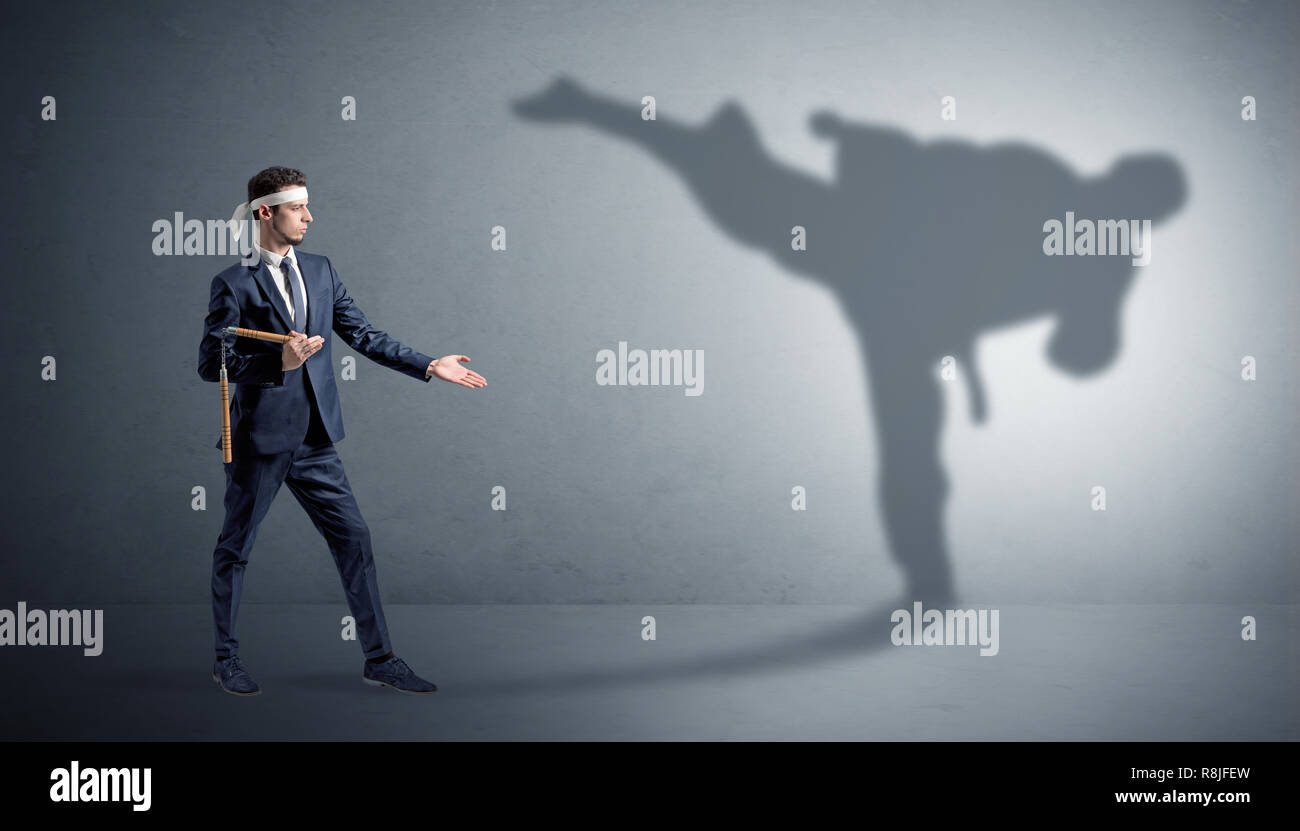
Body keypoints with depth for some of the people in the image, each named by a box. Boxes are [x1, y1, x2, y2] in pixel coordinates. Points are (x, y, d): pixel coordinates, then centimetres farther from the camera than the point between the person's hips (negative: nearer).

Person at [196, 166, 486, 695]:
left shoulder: (320, 270, 10)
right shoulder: (234, 284, -8)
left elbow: (363, 335, 12)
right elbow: (210, 364, -11)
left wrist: (427, 366, 5)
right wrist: (279, 362, -23)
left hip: (315, 441, 5)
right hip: (259, 438, -5)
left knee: (354, 539, 3)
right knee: (235, 548, 7)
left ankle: (379, 659, 10)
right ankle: (226, 659, 23)